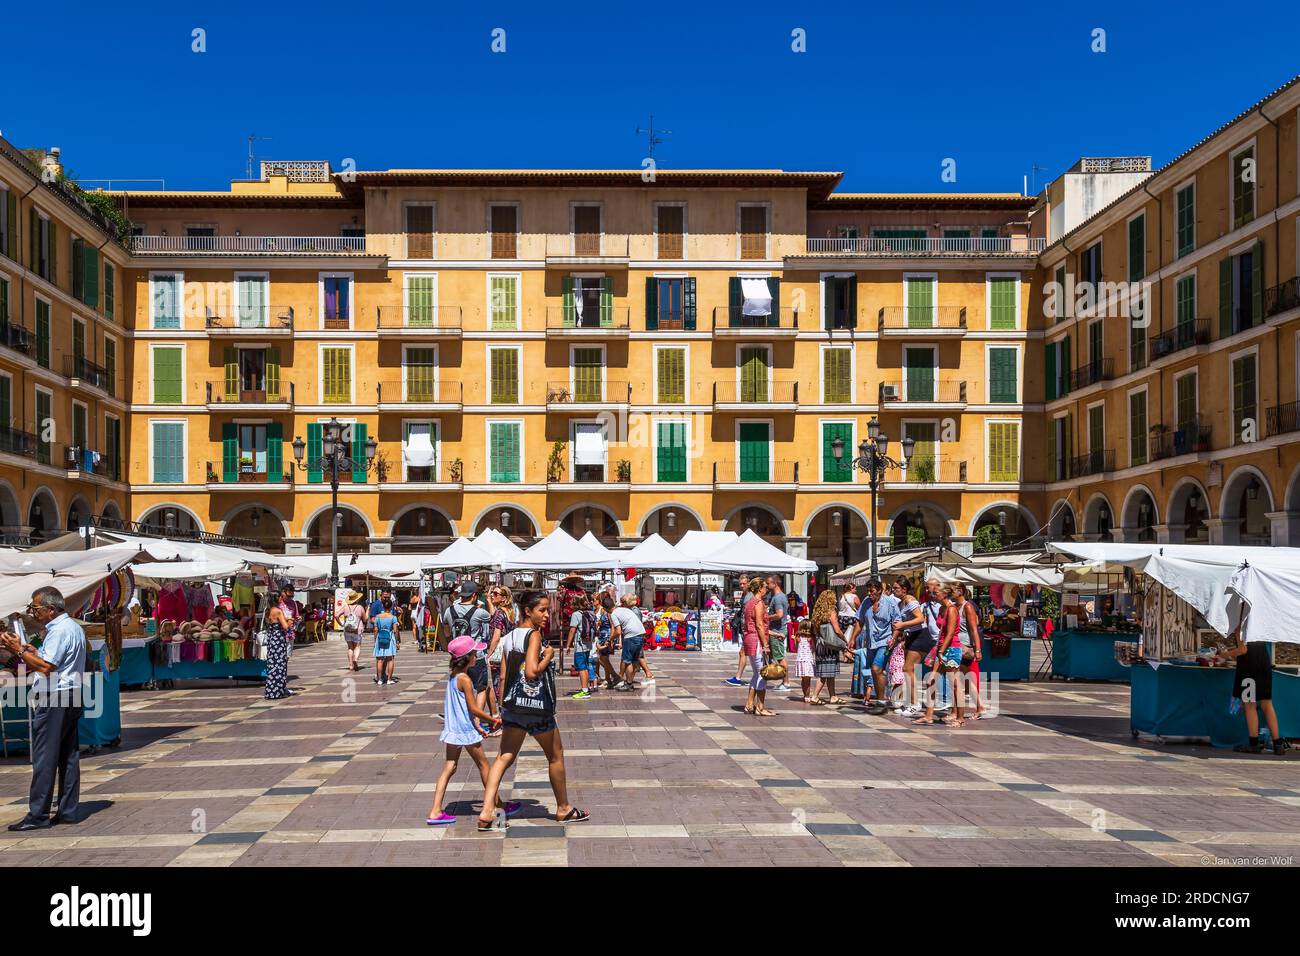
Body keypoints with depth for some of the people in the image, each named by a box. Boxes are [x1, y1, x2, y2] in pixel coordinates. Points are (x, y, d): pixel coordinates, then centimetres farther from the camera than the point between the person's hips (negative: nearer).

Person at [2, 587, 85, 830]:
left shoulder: (59, 631, -15)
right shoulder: (73, 627, 17)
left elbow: (45, 667, -22)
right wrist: (30, 651, 10)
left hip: (53, 700, -10)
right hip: (70, 697, 10)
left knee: (44, 758, -6)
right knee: (69, 756, 10)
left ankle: (38, 815, -3)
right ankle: (68, 811, 13)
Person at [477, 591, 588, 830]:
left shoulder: (509, 637, 8)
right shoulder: (534, 635, -16)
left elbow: (504, 676, 10)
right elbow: (532, 672, -26)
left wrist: (502, 707, 16)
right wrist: (548, 656, -11)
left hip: (512, 705, 7)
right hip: (536, 707, -7)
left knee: (504, 758, 5)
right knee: (556, 756, 13)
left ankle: (486, 814, -6)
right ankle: (563, 809, 26)